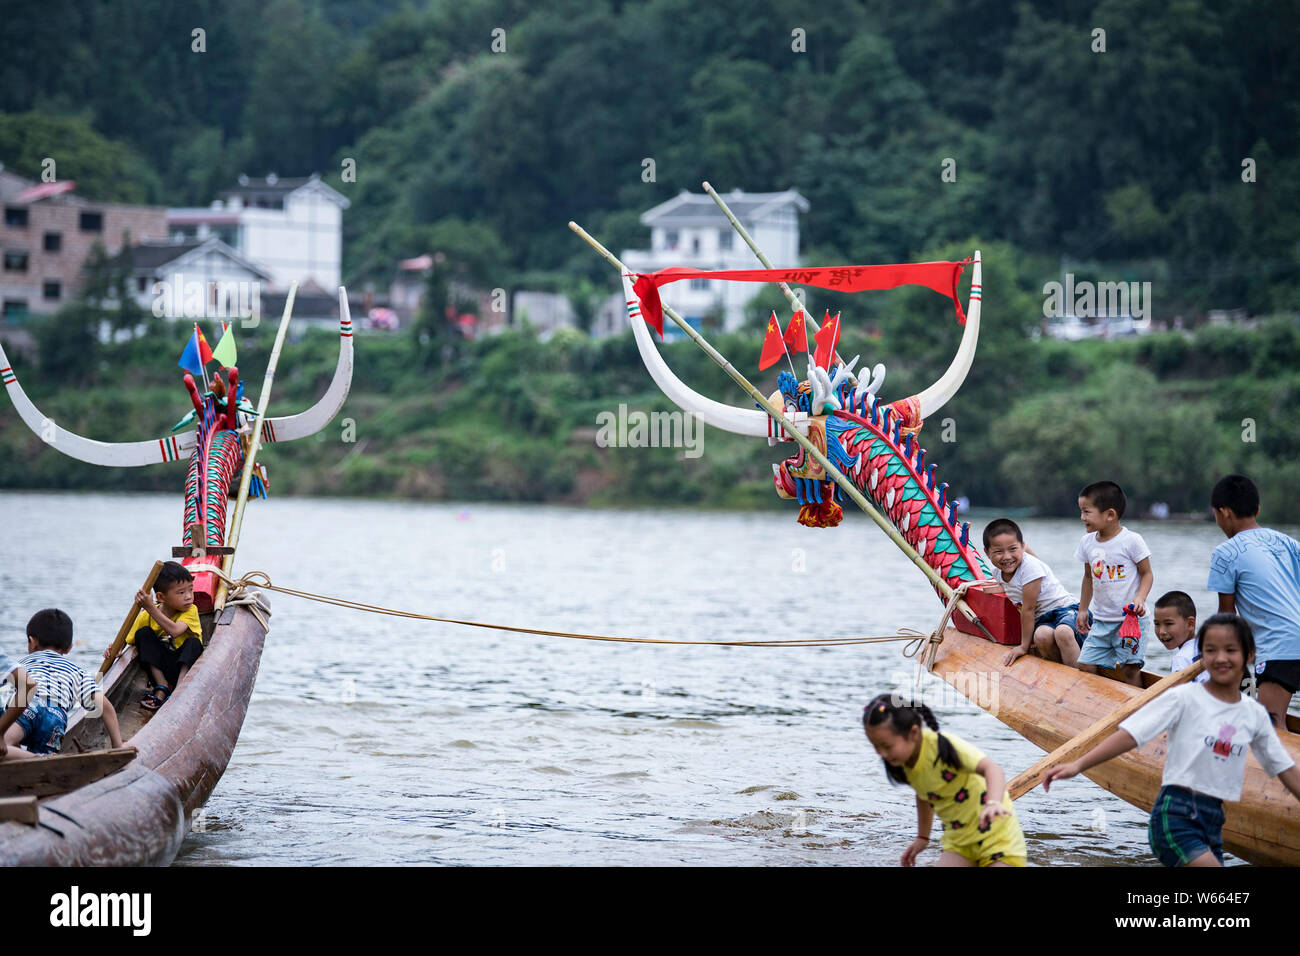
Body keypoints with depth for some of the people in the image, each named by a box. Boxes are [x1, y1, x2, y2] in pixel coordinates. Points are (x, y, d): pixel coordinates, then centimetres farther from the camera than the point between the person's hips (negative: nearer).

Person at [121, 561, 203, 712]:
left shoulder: (190, 611, -14)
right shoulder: (147, 616, -6)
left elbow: (174, 631, -34)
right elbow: (128, 640, -3)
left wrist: (151, 608, -38)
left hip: (185, 665, -2)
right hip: (161, 668, 2)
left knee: (193, 642, -28)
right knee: (143, 633, -14)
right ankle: (162, 686, -20)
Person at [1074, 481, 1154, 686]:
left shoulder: (1132, 541, -11)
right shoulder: (1088, 542, 6)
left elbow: (1147, 574, -4)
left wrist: (1140, 598, -21)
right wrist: (1083, 610, 21)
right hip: (1101, 621, 5)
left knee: (1130, 669, -8)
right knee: (1085, 666, -1)